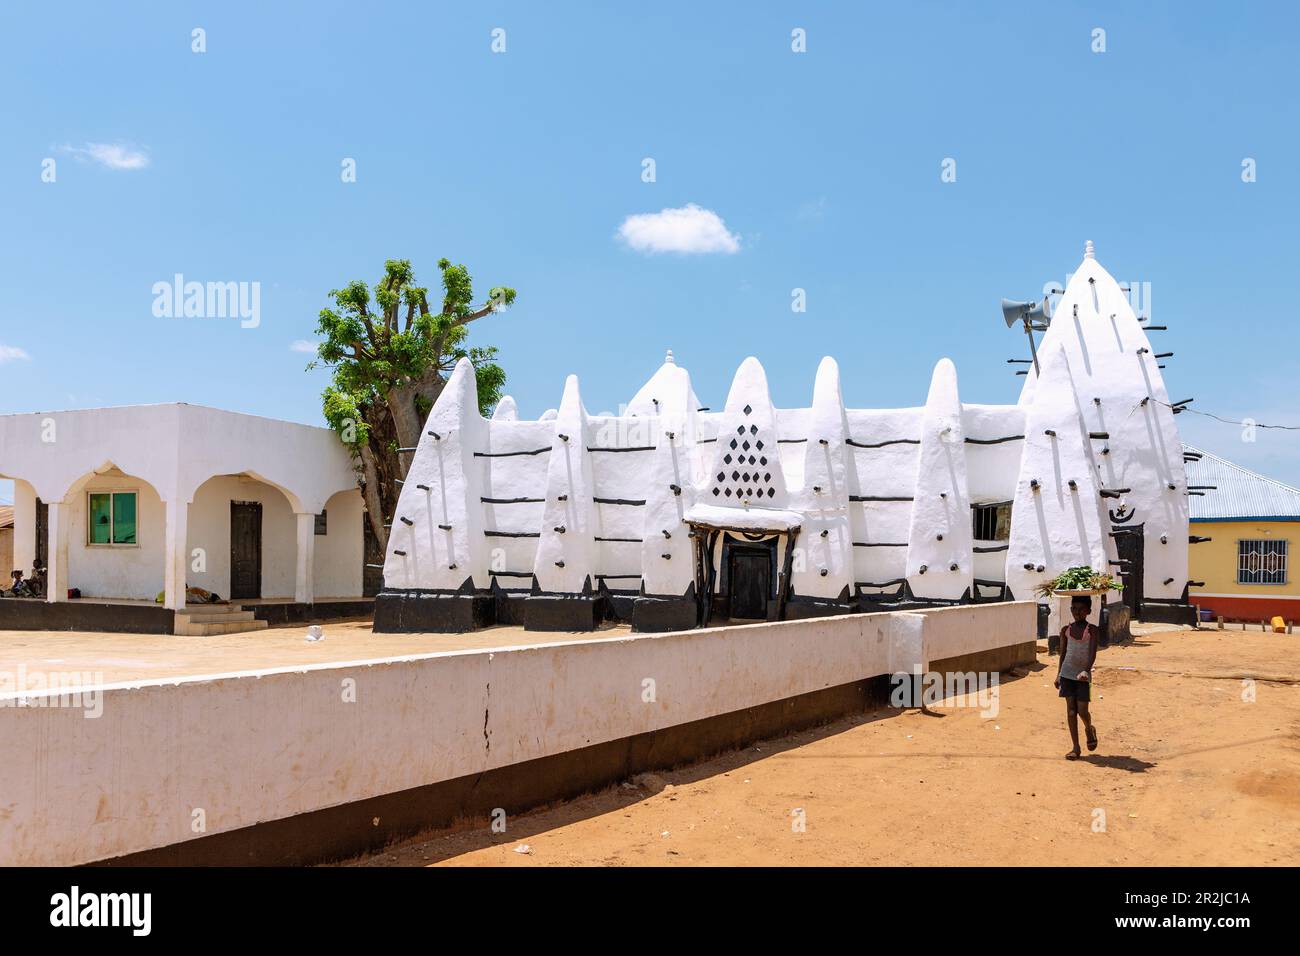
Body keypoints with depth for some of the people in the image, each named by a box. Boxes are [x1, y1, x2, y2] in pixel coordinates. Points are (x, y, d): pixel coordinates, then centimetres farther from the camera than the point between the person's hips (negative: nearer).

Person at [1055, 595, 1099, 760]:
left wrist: (1086, 670, -30)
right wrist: (1058, 675, 13)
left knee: (1082, 710, -3)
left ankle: (1089, 729, 33)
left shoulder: (1091, 630, -5)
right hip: (1067, 673, 3)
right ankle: (1076, 748, 6)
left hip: (1083, 675, -3)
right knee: (1071, 710, 1)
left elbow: (1093, 653, -15)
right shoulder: (1066, 630, 5)